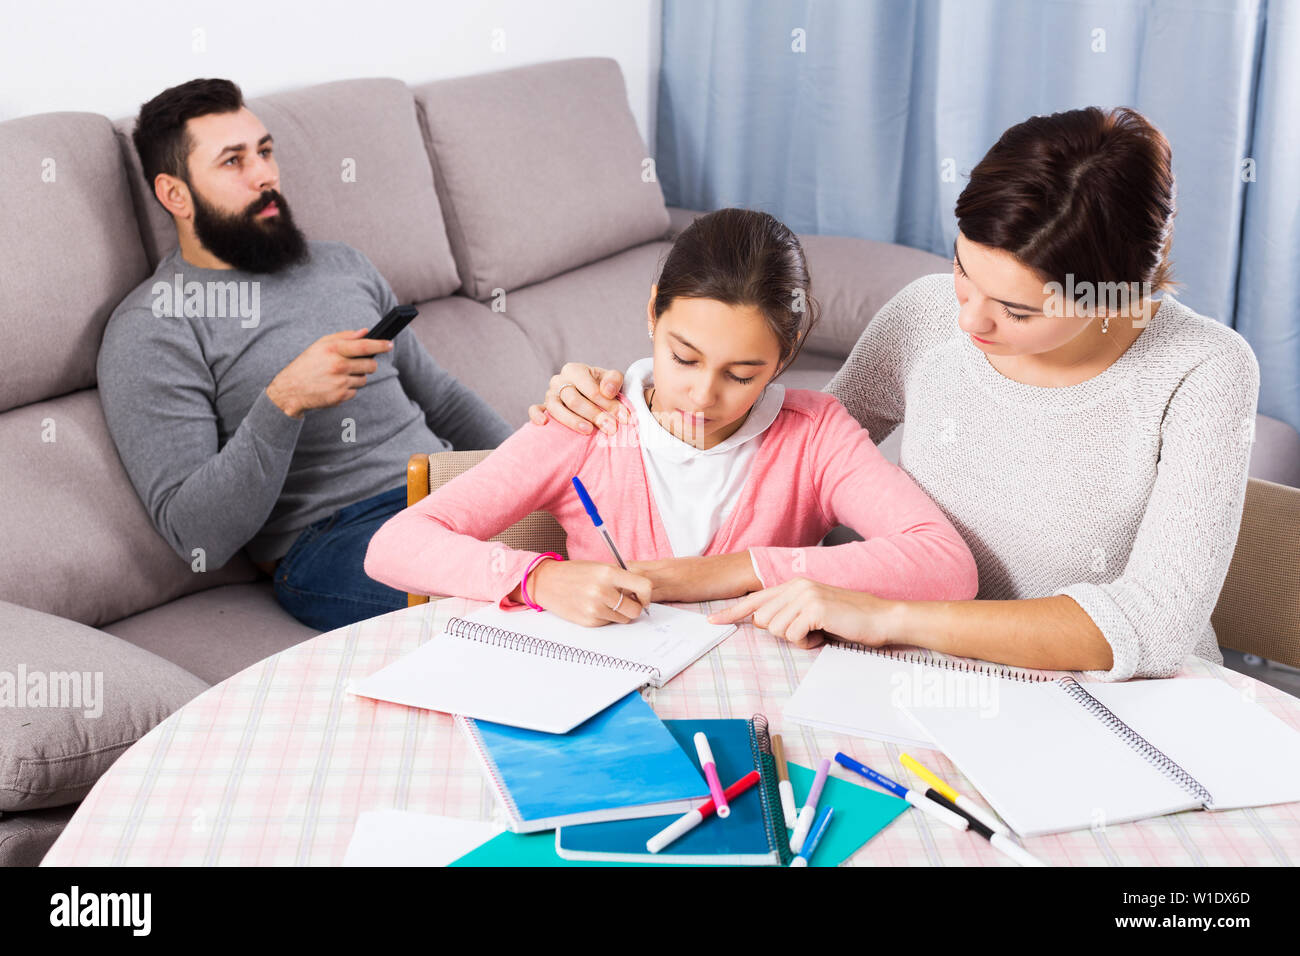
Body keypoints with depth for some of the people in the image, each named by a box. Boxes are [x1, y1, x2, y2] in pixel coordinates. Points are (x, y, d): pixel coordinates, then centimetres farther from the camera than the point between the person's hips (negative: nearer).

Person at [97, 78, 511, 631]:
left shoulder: (342, 265, 20)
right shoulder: (151, 328, -2)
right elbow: (197, 539, -11)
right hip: (330, 534, -7)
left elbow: (440, 398, 26)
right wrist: (284, 401, -24)